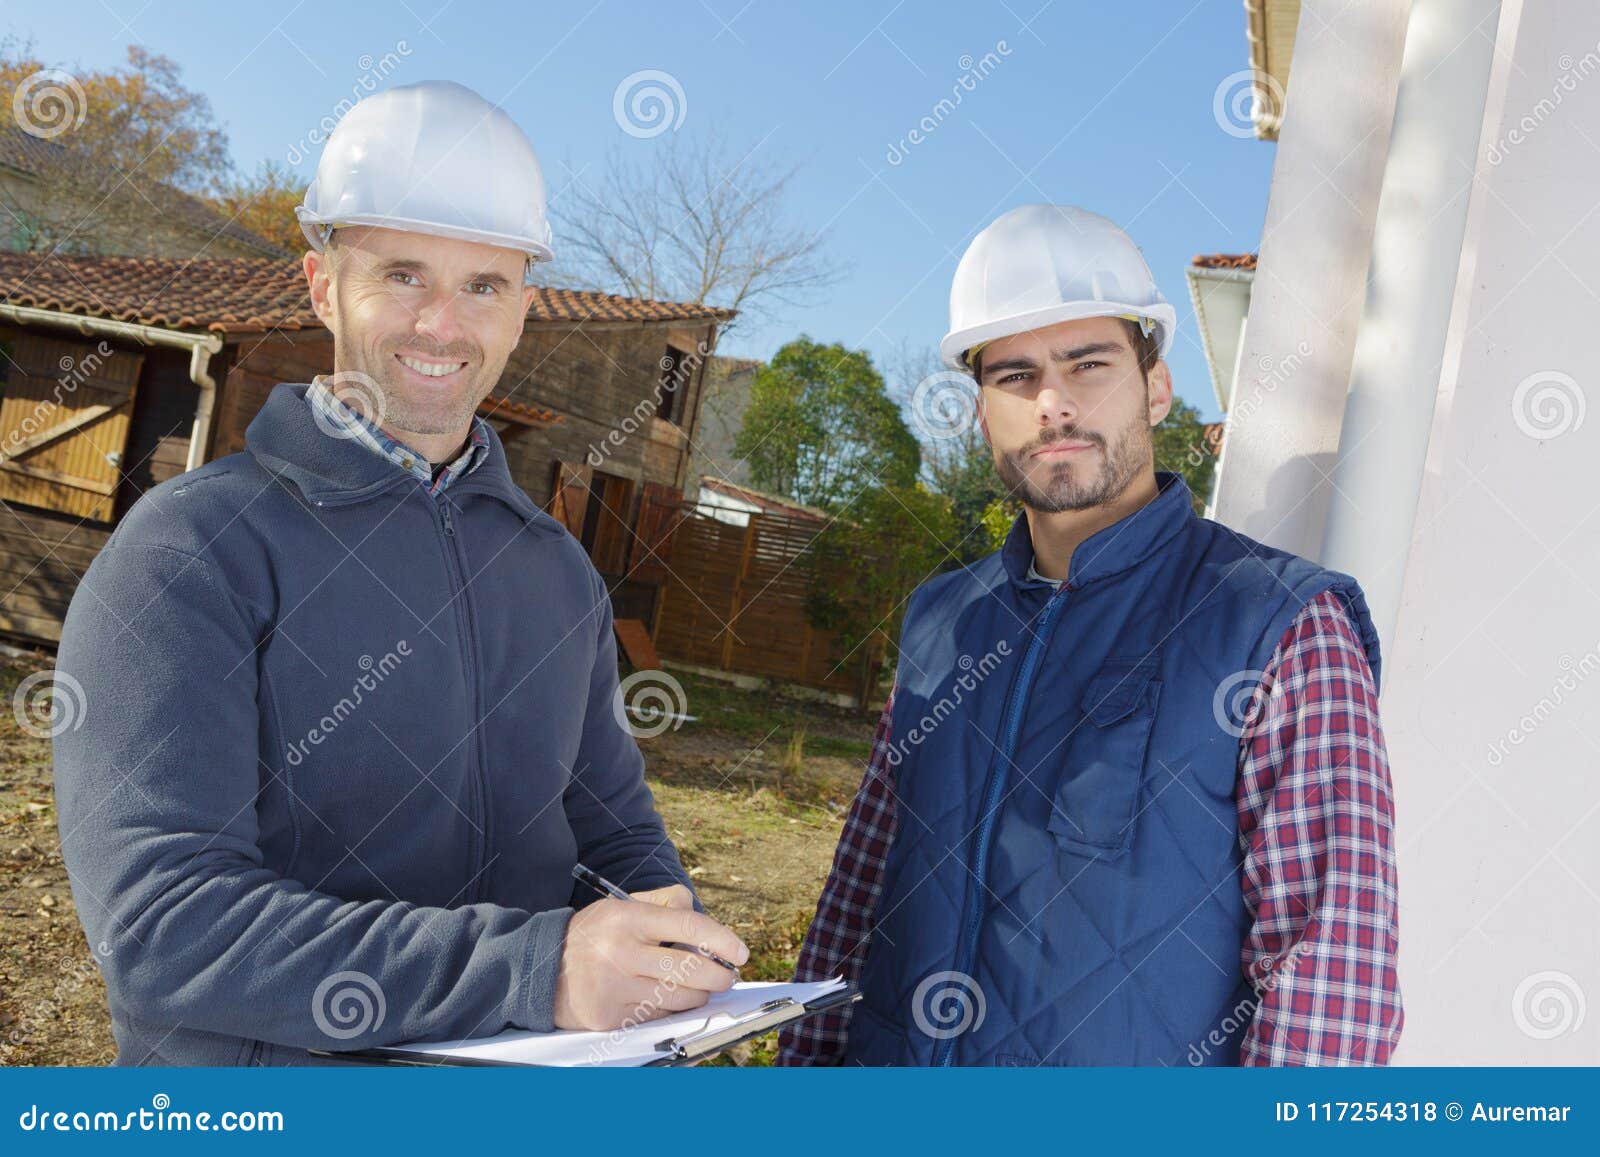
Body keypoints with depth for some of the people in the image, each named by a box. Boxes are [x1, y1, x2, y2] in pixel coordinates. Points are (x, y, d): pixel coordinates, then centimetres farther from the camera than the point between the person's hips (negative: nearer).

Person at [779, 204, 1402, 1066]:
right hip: (888, 1060, 5)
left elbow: (1336, 960, -16)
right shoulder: (940, 621, 5)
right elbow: (860, 887, 9)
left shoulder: (1285, 630, -11)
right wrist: (802, 1063, 5)